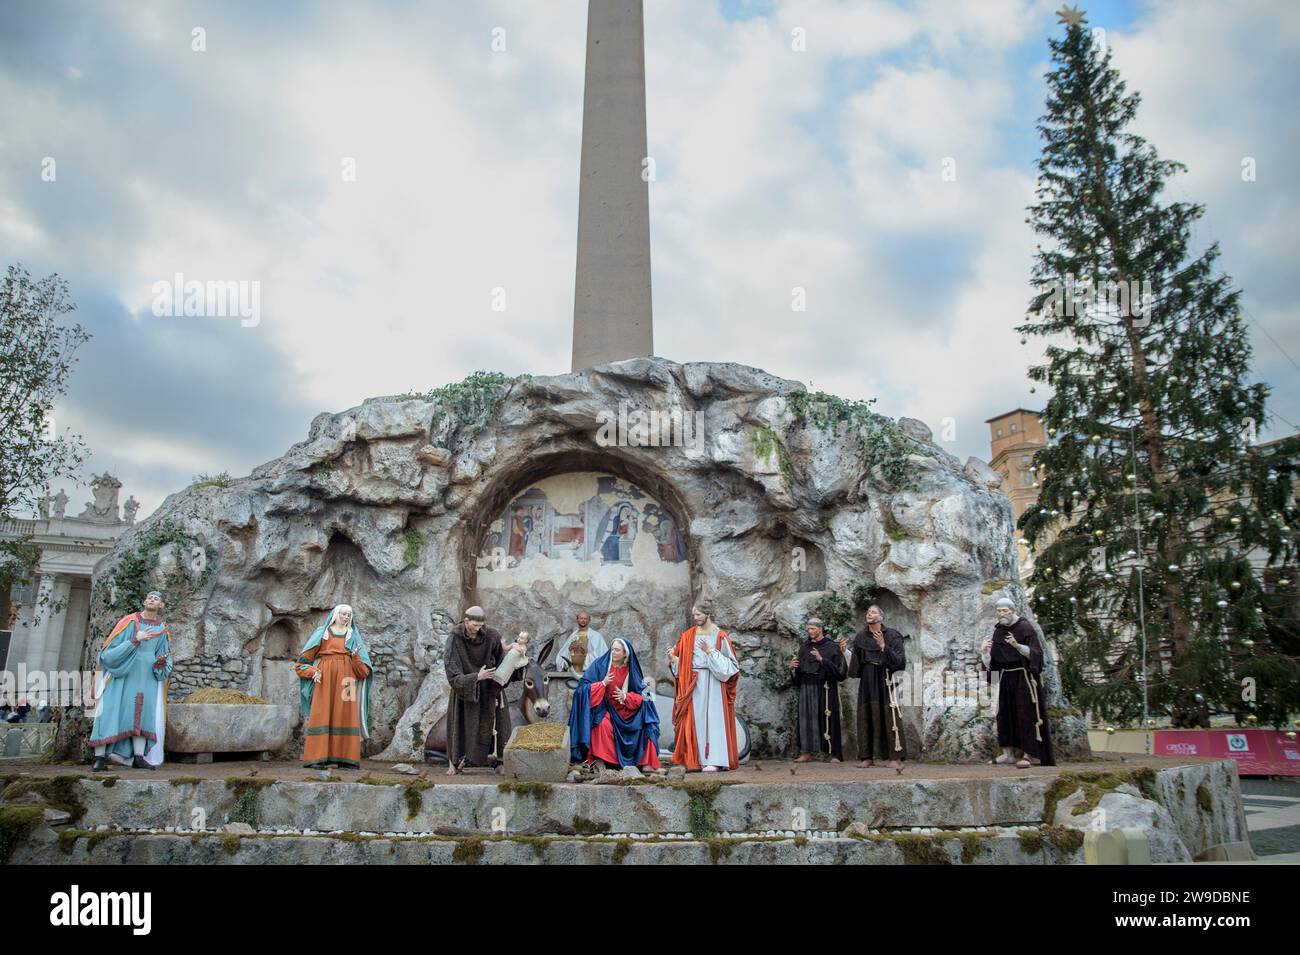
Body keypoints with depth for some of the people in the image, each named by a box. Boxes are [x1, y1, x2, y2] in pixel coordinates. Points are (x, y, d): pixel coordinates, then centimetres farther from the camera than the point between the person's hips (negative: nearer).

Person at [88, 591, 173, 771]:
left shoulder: (162, 629, 9)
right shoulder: (129, 621, -1)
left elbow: (164, 657, 12)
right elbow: (111, 648, -8)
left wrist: (161, 661, -10)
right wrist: (136, 639, -18)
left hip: (146, 676, 3)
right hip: (121, 674, -3)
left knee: (143, 714, -3)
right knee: (110, 710, -10)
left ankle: (138, 758, -3)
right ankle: (99, 759, -10)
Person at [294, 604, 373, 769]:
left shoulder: (354, 637, 17)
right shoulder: (321, 634, 13)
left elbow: (363, 670, 9)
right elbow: (303, 660, 10)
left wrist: (356, 657, -12)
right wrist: (313, 672, -8)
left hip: (345, 682, 2)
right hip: (325, 681, -1)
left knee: (345, 717, -5)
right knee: (322, 716, -9)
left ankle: (344, 758, -4)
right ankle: (319, 758, -10)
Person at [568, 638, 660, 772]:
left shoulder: (632, 670, 2)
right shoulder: (599, 665, -5)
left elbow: (641, 695, 3)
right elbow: (583, 688, -9)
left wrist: (626, 696, -16)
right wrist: (603, 683, -22)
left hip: (625, 709, 3)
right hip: (602, 706, -3)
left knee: (644, 724, -15)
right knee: (604, 724, -35)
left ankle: (645, 762, -8)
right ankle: (599, 760, -26)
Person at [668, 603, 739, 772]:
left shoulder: (720, 636, -2)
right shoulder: (688, 636, 10)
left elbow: (728, 663, -6)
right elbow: (681, 660, 12)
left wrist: (710, 651, -15)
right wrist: (672, 658, -8)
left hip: (713, 682, -4)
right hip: (693, 683, 4)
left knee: (713, 718, -7)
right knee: (696, 720, 2)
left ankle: (714, 760, -7)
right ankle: (698, 759, 6)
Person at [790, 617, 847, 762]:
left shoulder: (831, 647, -2)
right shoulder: (804, 647, 11)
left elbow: (840, 668, -11)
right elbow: (798, 671, 17)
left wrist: (822, 660, -19)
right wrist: (793, 668, -5)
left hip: (825, 688, -4)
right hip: (806, 687, 4)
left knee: (827, 719, -4)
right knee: (806, 718, 2)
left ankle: (834, 754, 3)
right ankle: (806, 753, 8)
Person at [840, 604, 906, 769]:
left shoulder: (892, 635, -4)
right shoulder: (860, 636, 7)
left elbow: (900, 660, -12)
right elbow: (855, 660, 10)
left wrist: (884, 647, -21)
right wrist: (845, 650, -6)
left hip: (884, 679, -4)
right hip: (866, 680, 4)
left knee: (888, 715, -6)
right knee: (866, 715, 3)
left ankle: (895, 757, -2)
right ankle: (868, 756, 9)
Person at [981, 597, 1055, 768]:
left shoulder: (1025, 627, -8)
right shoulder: (997, 632, 6)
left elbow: (1035, 653, -16)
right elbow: (991, 664, 6)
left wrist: (1017, 645, -33)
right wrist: (984, 652, -16)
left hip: (1025, 677, -6)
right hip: (1007, 678, 6)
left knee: (1026, 715, -7)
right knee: (1006, 714, 4)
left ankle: (1026, 755, -7)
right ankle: (1009, 753, 11)